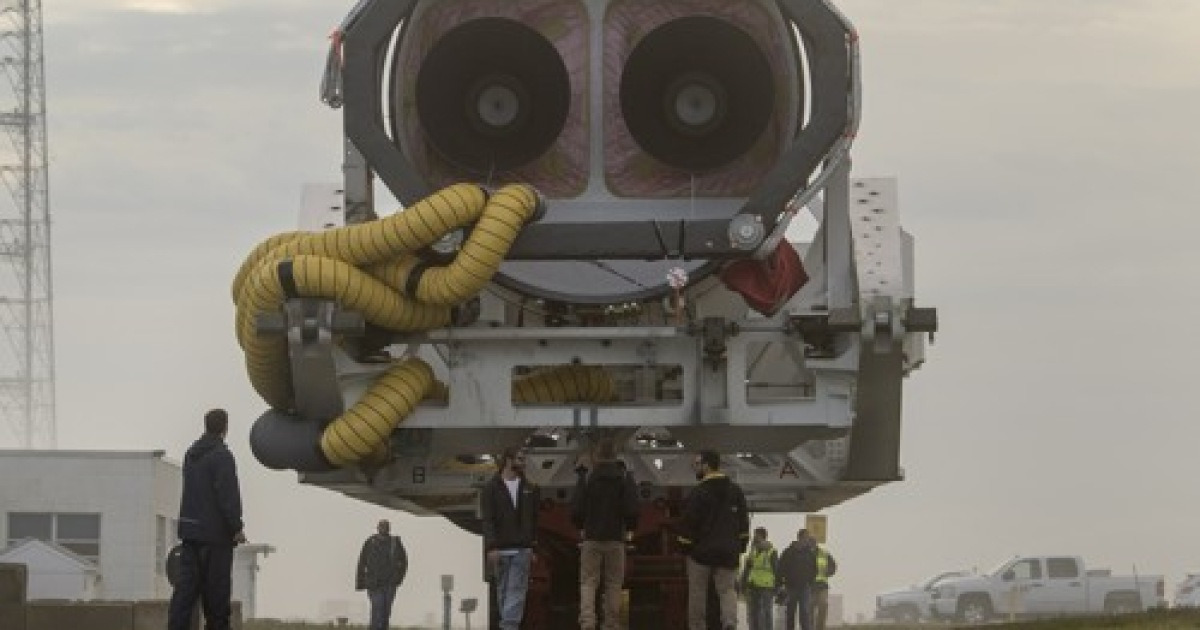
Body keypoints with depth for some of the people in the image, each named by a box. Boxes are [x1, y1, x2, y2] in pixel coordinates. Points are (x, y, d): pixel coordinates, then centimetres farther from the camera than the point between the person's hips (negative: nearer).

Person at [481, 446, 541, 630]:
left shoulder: (529, 489, 10)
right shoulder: (491, 489, 1)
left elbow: (534, 521, 12)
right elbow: (487, 520, -6)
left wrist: (533, 547, 6)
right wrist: (491, 547, -15)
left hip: (521, 550, 1)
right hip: (499, 549, -1)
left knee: (516, 592, -9)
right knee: (502, 592, 7)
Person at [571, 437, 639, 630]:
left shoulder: (587, 478, -3)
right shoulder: (624, 478, -2)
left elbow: (576, 509, -3)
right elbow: (632, 508, -6)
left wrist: (581, 526, 16)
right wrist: (630, 527, 12)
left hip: (592, 537, -1)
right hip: (616, 538, 1)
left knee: (588, 582, 1)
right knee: (613, 584, 9)